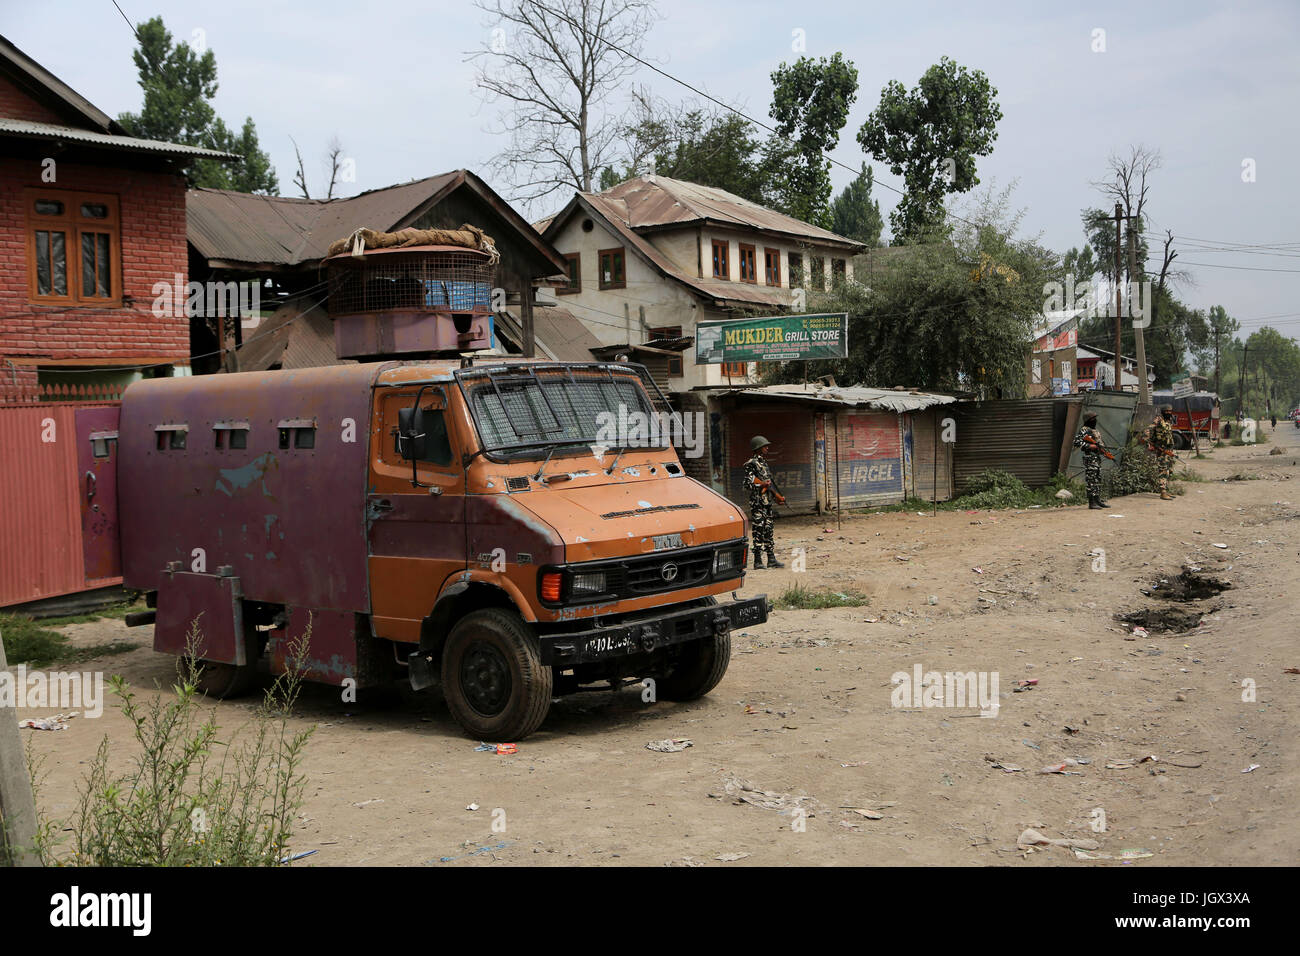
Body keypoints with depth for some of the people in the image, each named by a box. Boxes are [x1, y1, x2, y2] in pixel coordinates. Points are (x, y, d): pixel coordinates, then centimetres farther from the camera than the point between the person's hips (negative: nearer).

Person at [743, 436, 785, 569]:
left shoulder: (764, 463, 17)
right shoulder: (752, 464, -11)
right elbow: (748, 484, -16)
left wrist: (778, 496, 23)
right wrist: (763, 484, -16)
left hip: (767, 502, 9)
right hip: (757, 503, -9)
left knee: (768, 530, 11)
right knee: (759, 530, -7)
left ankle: (771, 559, 15)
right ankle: (758, 561, -4)